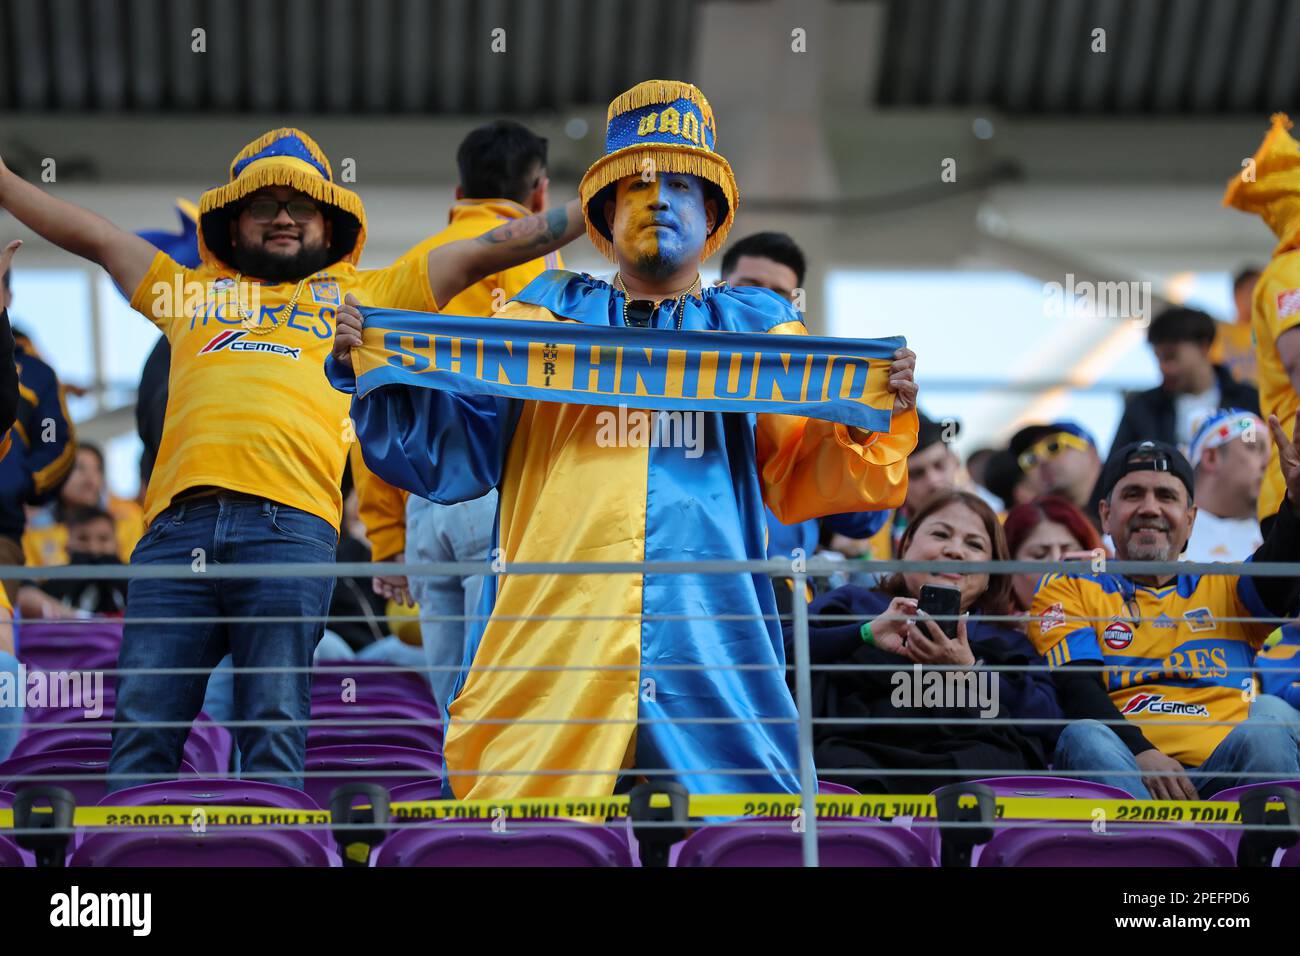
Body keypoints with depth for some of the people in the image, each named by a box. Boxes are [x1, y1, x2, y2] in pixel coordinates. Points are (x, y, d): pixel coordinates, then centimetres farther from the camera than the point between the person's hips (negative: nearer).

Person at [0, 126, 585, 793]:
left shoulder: (363, 296, 27)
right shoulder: (190, 292, 32)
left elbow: (484, 252, 26)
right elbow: (88, 233, 35)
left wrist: (592, 211, 24)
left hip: (290, 525, -2)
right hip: (177, 524, 2)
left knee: (273, 725, -10)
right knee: (143, 725, -6)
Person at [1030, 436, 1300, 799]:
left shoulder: (1224, 587, 27)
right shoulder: (1068, 589, 20)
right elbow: (1077, 689, 2)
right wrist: (1140, 752, -18)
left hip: (1220, 772, 1)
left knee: (1269, 715, -28)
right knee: (1085, 735, -33)